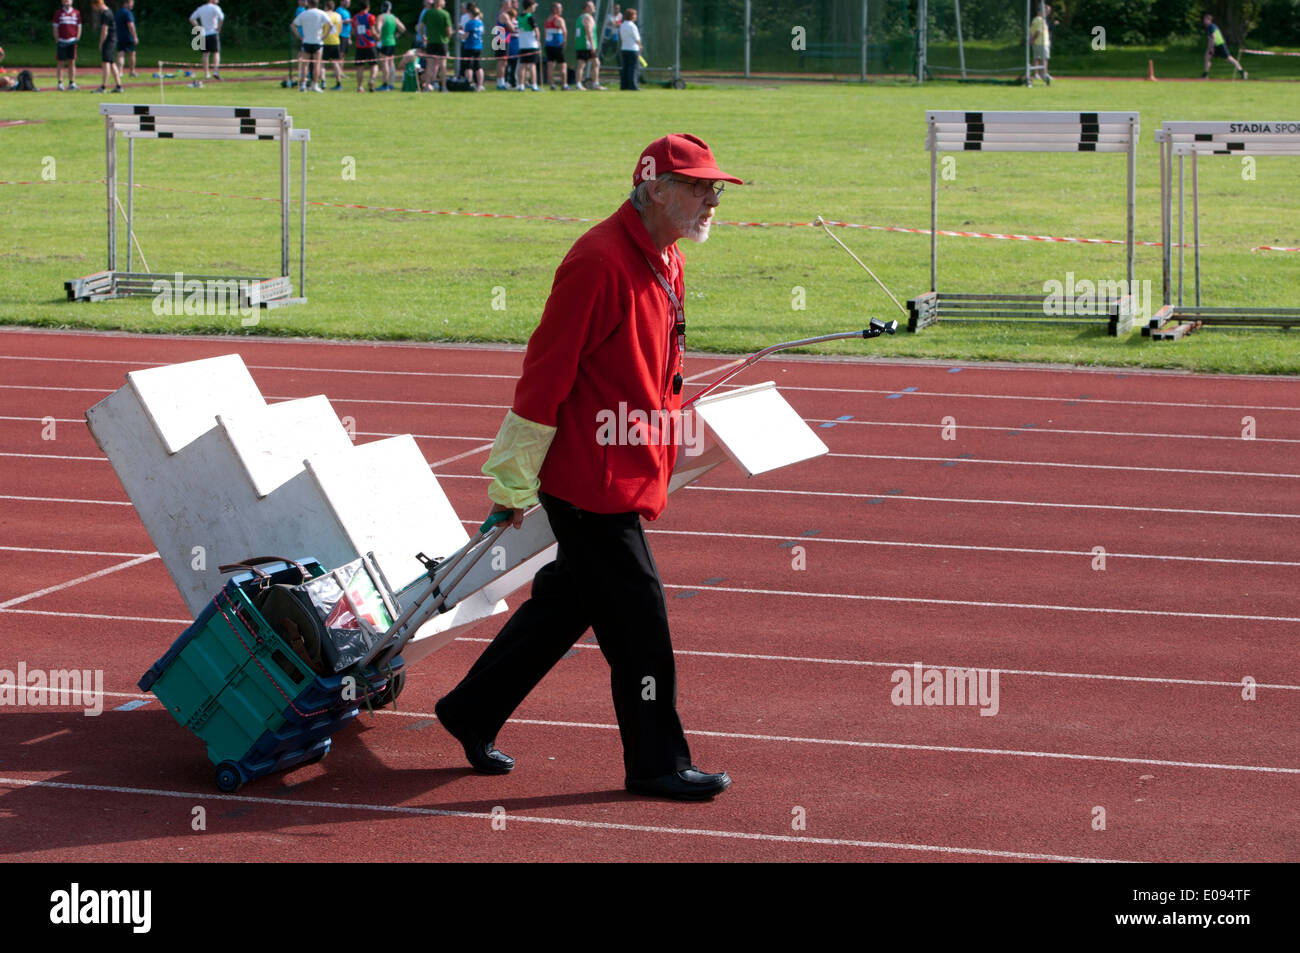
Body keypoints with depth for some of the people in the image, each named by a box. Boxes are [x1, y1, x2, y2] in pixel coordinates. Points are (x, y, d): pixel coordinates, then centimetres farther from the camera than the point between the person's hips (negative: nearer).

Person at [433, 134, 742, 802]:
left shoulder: (664, 262, 11)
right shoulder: (600, 261, -19)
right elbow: (545, 370, -18)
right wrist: (514, 480, -15)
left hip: (632, 471, 10)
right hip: (589, 477, -10)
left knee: (570, 600, 17)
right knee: (637, 616, -3)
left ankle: (471, 711, 30)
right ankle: (657, 763, 9)